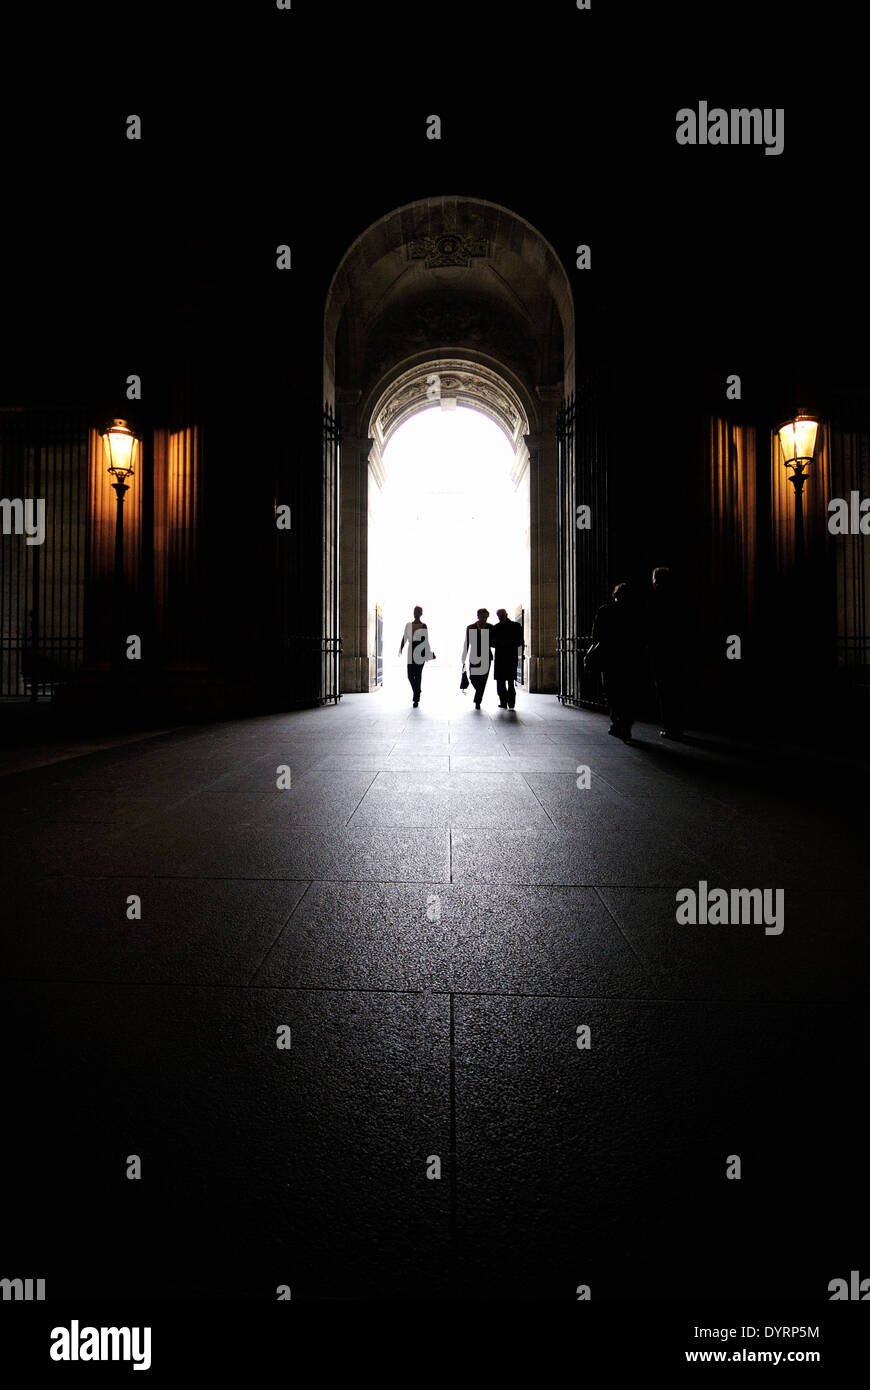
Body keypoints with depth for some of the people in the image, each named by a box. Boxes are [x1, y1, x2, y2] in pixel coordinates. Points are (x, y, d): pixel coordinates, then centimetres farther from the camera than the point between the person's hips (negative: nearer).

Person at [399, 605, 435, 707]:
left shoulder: (424, 626, 1)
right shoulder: (408, 625, 11)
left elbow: (426, 641, 2)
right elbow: (404, 639, 10)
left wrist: (429, 653, 1)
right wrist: (400, 649, -1)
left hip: (420, 652, -3)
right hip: (411, 652, 3)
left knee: (418, 674, -5)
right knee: (410, 675, 1)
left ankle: (416, 699, -3)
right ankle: (417, 692, 26)